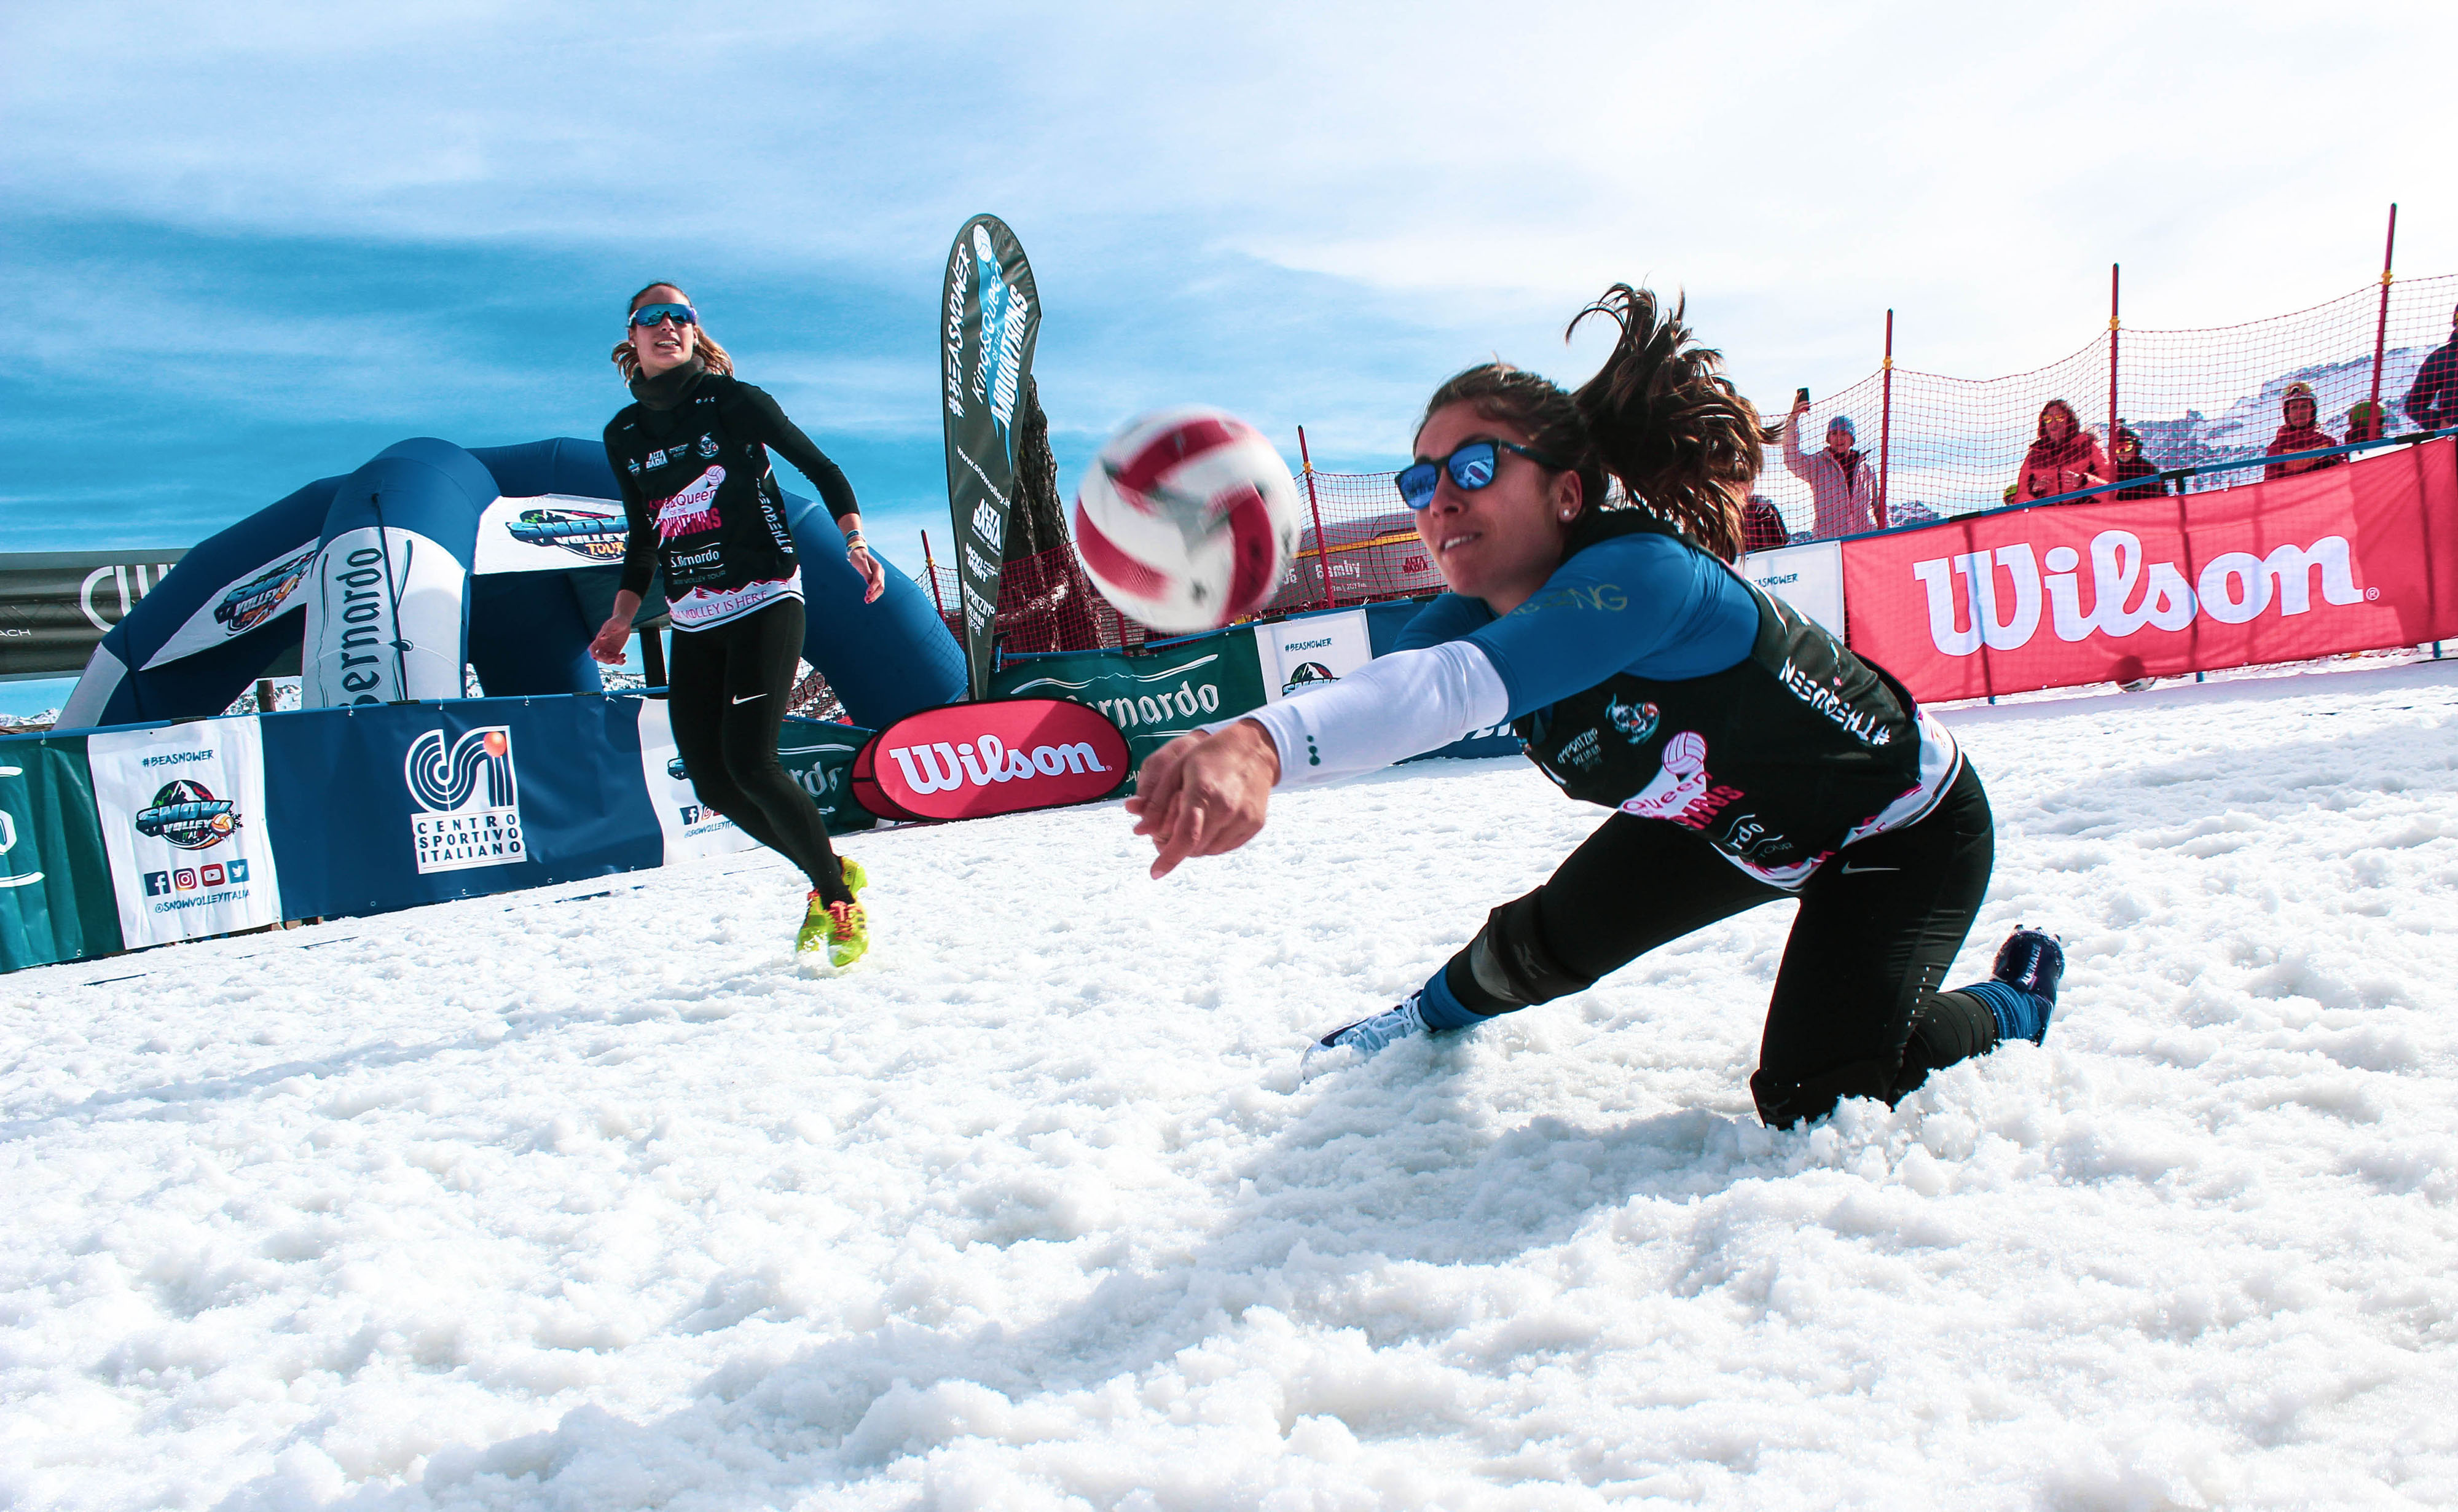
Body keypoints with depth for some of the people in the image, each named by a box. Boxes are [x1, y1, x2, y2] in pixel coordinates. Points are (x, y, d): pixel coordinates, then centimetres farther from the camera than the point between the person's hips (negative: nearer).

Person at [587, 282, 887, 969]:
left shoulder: (732, 401, -2)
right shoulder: (623, 435, 12)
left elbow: (821, 469, 0)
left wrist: (855, 543, -15)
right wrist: (623, 616, 12)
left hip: (764, 603, -6)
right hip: (693, 625, 6)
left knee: (749, 761, -17)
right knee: (710, 778, 0)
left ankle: (841, 901, 0)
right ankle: (829, 875, 20)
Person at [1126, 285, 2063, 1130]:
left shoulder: (1641, 574, -39)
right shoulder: (1482, 610, -14)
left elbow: (1461, 686, -57)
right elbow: (1376, 700, -30)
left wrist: (1265, 747, -72)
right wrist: (1229, 750, -51)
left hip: (1903, 827, -7)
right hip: (1732, 822, 7)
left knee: (1813, 1104, -18)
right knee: (1546, 941, 11)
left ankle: (2014, 1003, 13)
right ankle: (1438, 1013, 48)